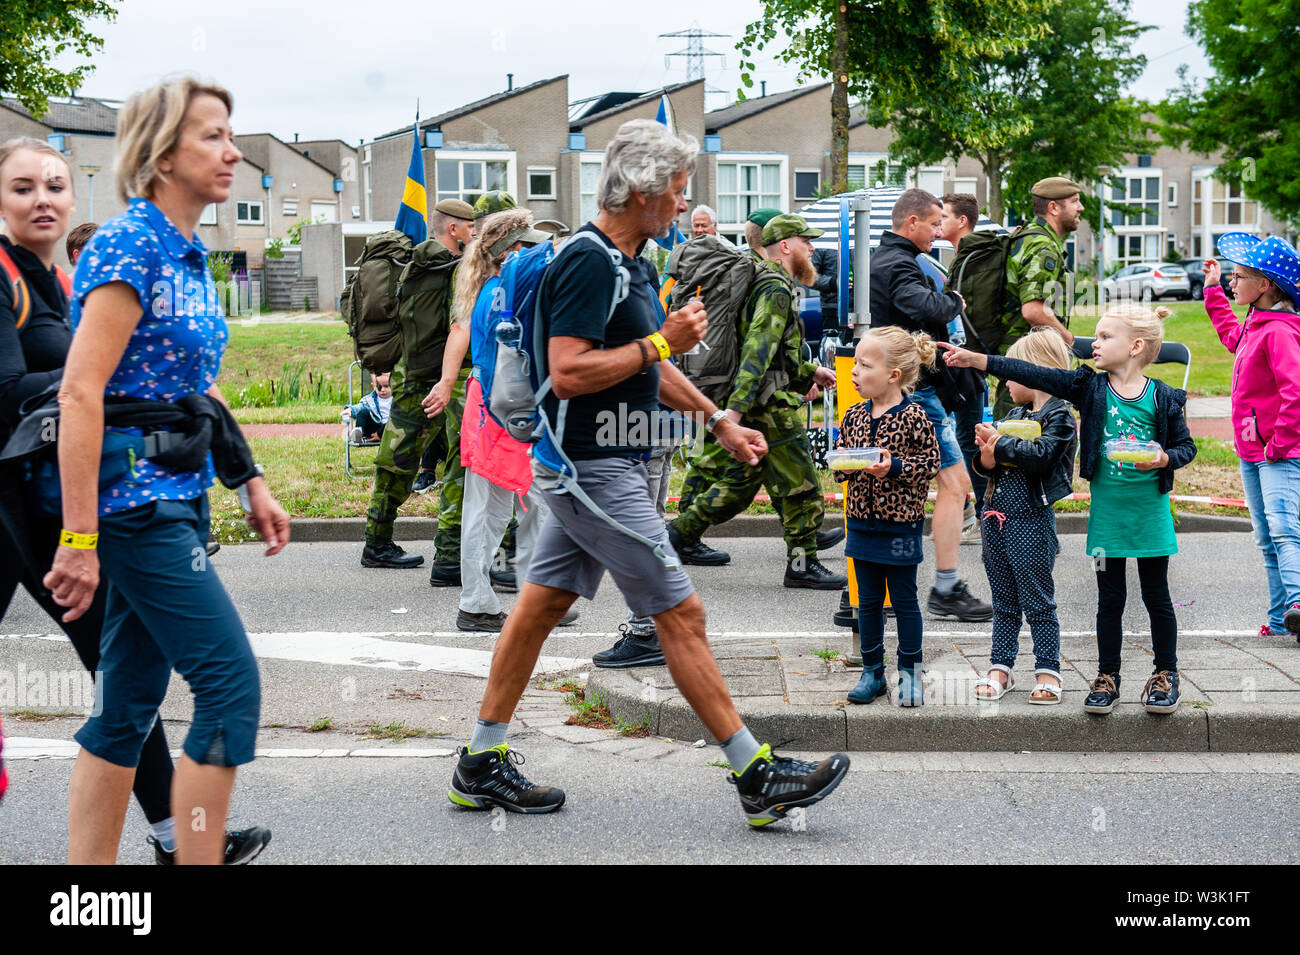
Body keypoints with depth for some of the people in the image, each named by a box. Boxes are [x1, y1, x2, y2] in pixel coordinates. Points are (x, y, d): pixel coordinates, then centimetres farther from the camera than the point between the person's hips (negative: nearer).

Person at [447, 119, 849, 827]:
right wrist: (663, 342, -20)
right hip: (594, 469, -10)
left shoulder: (631, 261, 14)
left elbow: (646, 363, 25)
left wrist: (718, 422, 22)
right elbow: (568, 373, -26)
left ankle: (482, 763, 18)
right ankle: (756, 777, 0)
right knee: (680, 614, -6)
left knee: (543, 602, 12)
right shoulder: (589, 262, -19)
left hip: (592, 468, 10)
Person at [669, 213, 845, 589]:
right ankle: (802, 565, 2)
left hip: (756, 406, 10)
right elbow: (758, 350, -24)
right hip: (771, 406, -10)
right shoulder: (776, 288, -13)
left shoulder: (769, 284, 20)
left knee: (739, 481, 15)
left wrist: (811, 372, 28)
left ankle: (681, 532, 18)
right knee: (802, 486, -3)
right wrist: (737, 406, -30)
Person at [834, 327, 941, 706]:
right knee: (868, 600, 12)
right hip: (862, 521, 5)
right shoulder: (854, 416, 5)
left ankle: (909, 673, 17)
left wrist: (894, 467, -22)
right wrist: (843, 465, -10)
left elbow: (930, 462, -10)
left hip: (900, 523, -5)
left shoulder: (913, 417, -12)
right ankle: (872, 671, 21)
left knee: (904, 600, 6)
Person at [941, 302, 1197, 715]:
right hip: (1106, 511, 2)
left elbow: (1186, 445, 3)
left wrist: (1164, 459, -19)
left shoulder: (1163, 398, -6)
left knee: (1156, 595, 8)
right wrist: (976, 360, -15)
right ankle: (1107, 677, 21)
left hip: (1150, 509, -2)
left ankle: (1166, 674, 22)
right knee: (1110, 597, 10)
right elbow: (1033, 375, -8)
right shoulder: (1090, 387, -2)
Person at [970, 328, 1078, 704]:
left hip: (1032, 521, -7)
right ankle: (1000, 667, 21)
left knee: (1038, 602, 1)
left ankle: (1047, 672, 8)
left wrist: (999, 442, -16)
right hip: (997, 517, 7)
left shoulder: (1058, 416, -8)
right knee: (1004, 602, 14)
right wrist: (987, 458, -10)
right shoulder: (1015, 414, 13)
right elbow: (989, 462, 12)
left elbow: (1040, 455, -24)